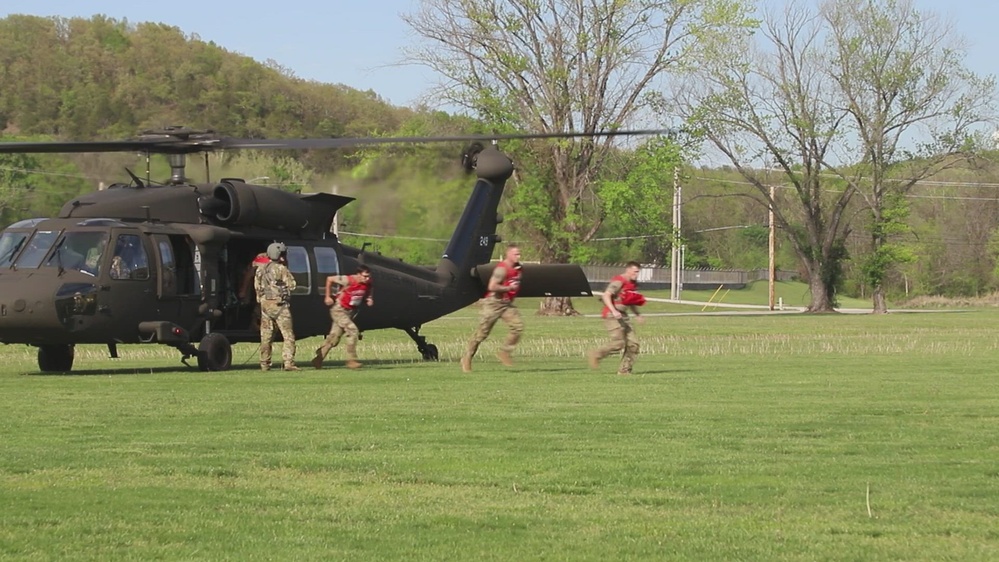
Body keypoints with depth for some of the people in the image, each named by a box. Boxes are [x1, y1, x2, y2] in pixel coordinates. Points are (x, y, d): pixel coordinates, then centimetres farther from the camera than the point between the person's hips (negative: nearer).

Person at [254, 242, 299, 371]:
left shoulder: (260, 270, 9)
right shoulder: (281, 269, -11)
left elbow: (257, 287, 12)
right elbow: (292, 285, -8)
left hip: (265, 303, 6)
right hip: (279, 304, -6)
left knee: (266, 336, 13)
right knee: (288, 335, -5)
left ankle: (264, 364, 15)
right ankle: (289, 363, -16)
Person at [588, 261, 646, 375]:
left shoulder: (633, 284, 15)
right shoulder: (619, 281, -13)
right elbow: (606, 296, -22)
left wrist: (637, 314, 20)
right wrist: (613, 311, -33)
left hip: (623, 317, 9)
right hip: (612, 316, -9)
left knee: (633, 343, 0)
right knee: (619, 342, -18)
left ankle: (624, 370, 7)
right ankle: (595, 355, 2)